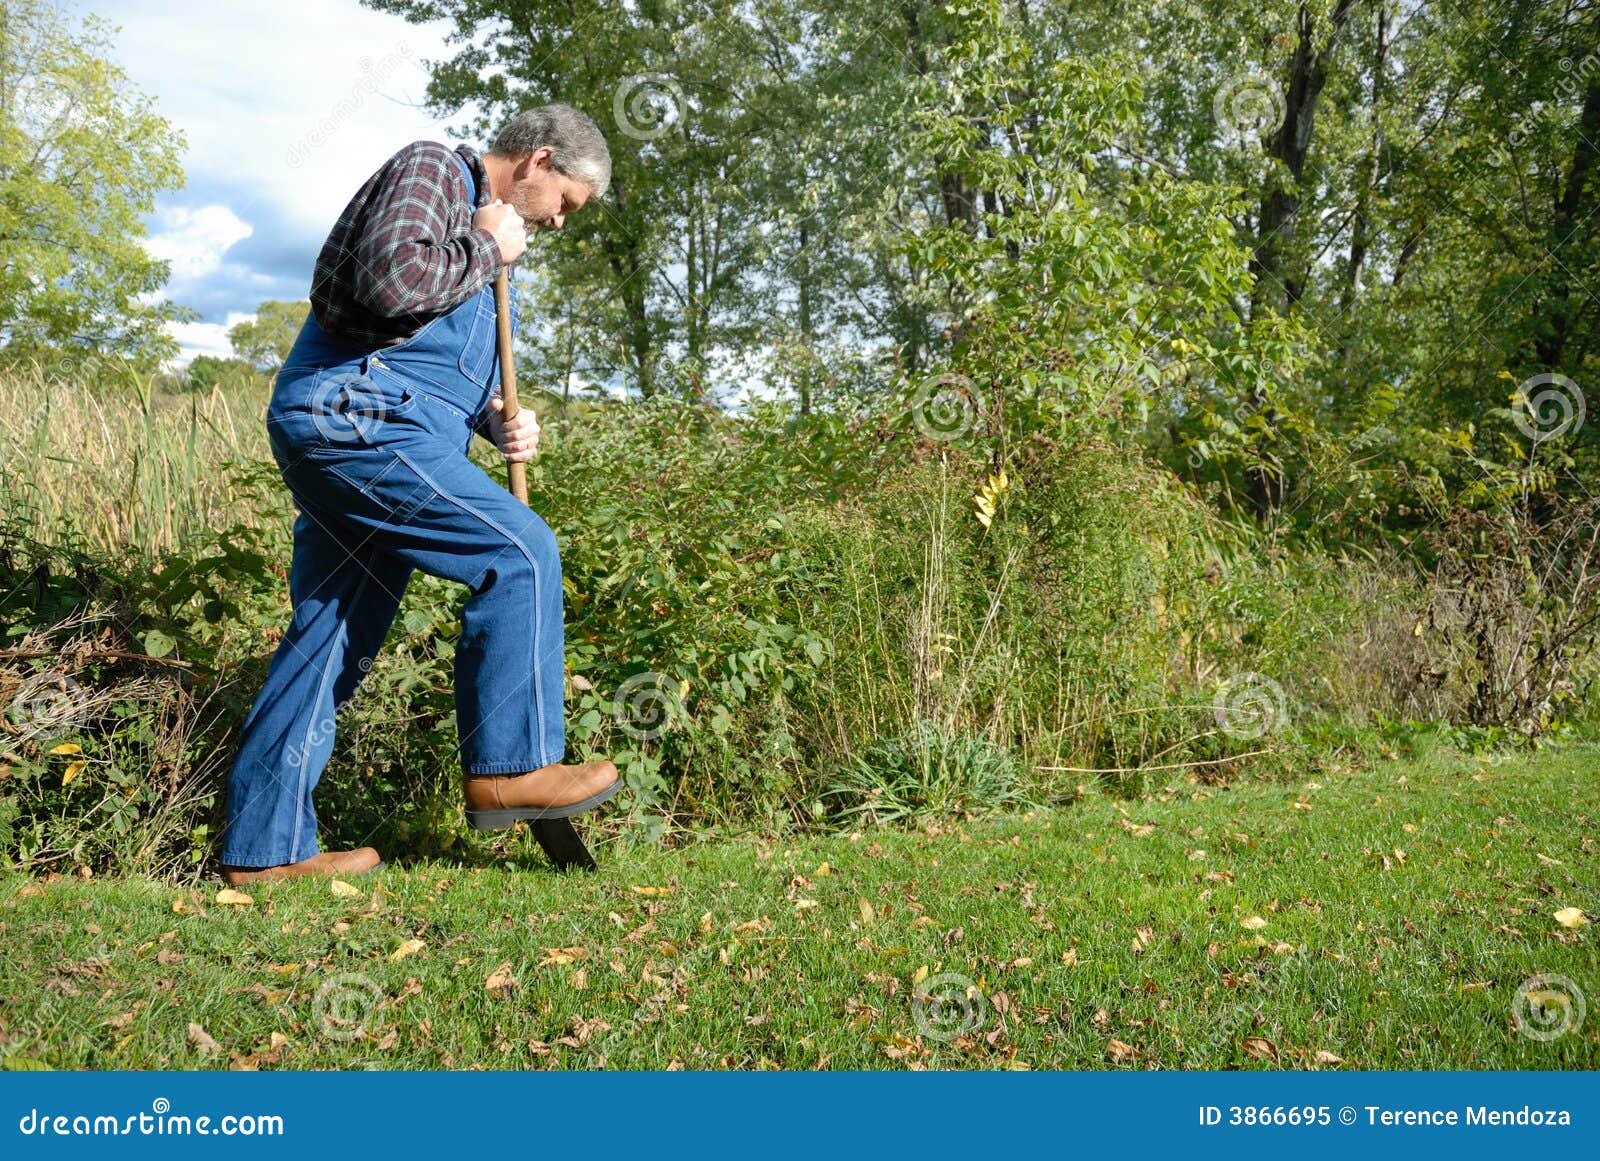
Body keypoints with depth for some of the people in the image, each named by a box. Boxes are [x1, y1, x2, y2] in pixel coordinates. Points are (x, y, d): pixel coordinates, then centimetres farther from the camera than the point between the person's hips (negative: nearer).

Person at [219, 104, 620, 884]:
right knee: (518, 552, -15)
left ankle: (266, 847, 12)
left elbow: (447, 371, 30)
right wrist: (486, 251, -7)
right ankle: (510, 766, -12)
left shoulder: (477, 221, 28)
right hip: (350, 417, -10)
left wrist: (497, 423, 11)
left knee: (331, 640, 8)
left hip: (347, 435, 10)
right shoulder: (431, 169, -2)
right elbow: (389, 280, -22)